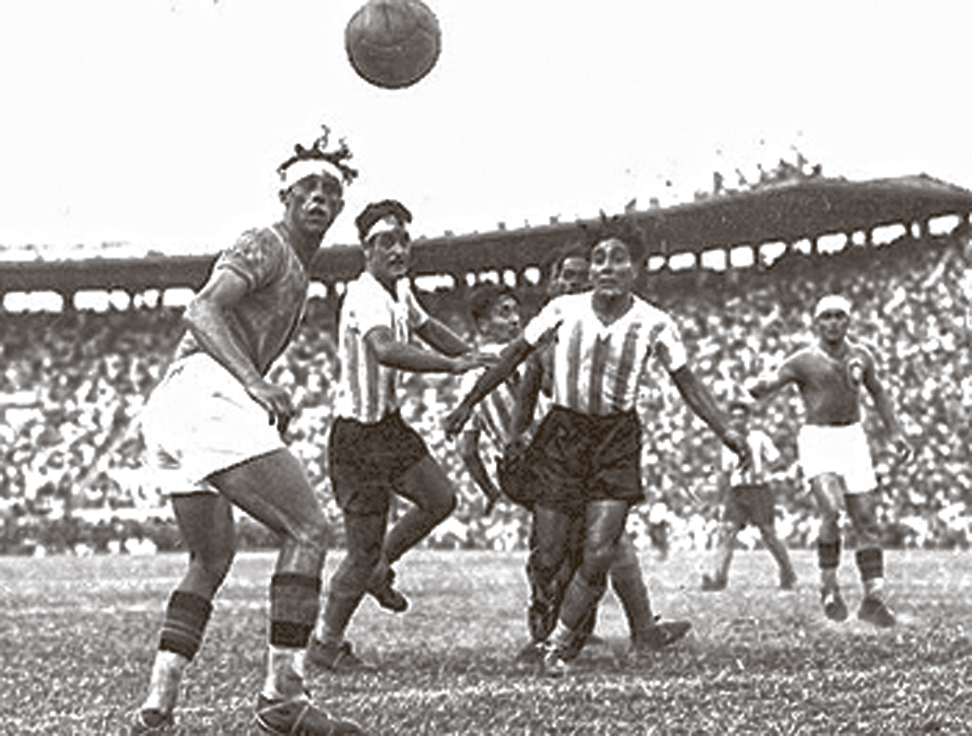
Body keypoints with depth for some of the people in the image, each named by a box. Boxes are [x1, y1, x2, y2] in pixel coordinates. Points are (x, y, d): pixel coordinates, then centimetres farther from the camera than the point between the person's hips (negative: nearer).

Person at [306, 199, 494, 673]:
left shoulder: (400, 291, 6)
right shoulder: (366, 297, -24)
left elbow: (425, 327, 26)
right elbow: (385, 350, -44)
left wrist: (476, 357, 22)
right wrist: (450, 365, -49)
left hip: (389, 425, 9)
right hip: (357, 434, -9)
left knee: (440, 498, 5)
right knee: (362, 553, -2)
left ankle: (379, 568, 26)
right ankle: (326, 644, 17)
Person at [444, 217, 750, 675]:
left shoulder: (653, 324, -5)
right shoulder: (563, 311, -5)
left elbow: (686, 382, 3)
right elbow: (516, 355, 6)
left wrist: (726, 433, -6)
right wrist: (469, 403, 7)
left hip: (617, 438, 0)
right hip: (564, 430, 0)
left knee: (599, 553, -11)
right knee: (549, 549, -2)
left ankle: (560, 643, 4)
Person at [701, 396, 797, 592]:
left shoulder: (759, 438, 0)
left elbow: (780, 461, -4)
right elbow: (725, 473, 20)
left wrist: (764, 469, -22)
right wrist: (722, 499, 15)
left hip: (759, 490, -4)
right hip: (737, 492, 4)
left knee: (769, 536, -1)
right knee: (726, 531, -13)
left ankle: (788, 575, 17)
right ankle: (717, 577, -20)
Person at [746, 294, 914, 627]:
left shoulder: (860, 356, 8)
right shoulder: (804, 361, -5)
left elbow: (878, 393, 23)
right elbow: (764, 386, -12)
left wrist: (895, 432, 17)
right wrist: (754, 388, -36)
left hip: (853, 439, 4)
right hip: (818, 440, -4)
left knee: (866, 520, 1)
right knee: (831, 511, -22)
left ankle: (874, 597, 7)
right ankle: (829, 586, -6)